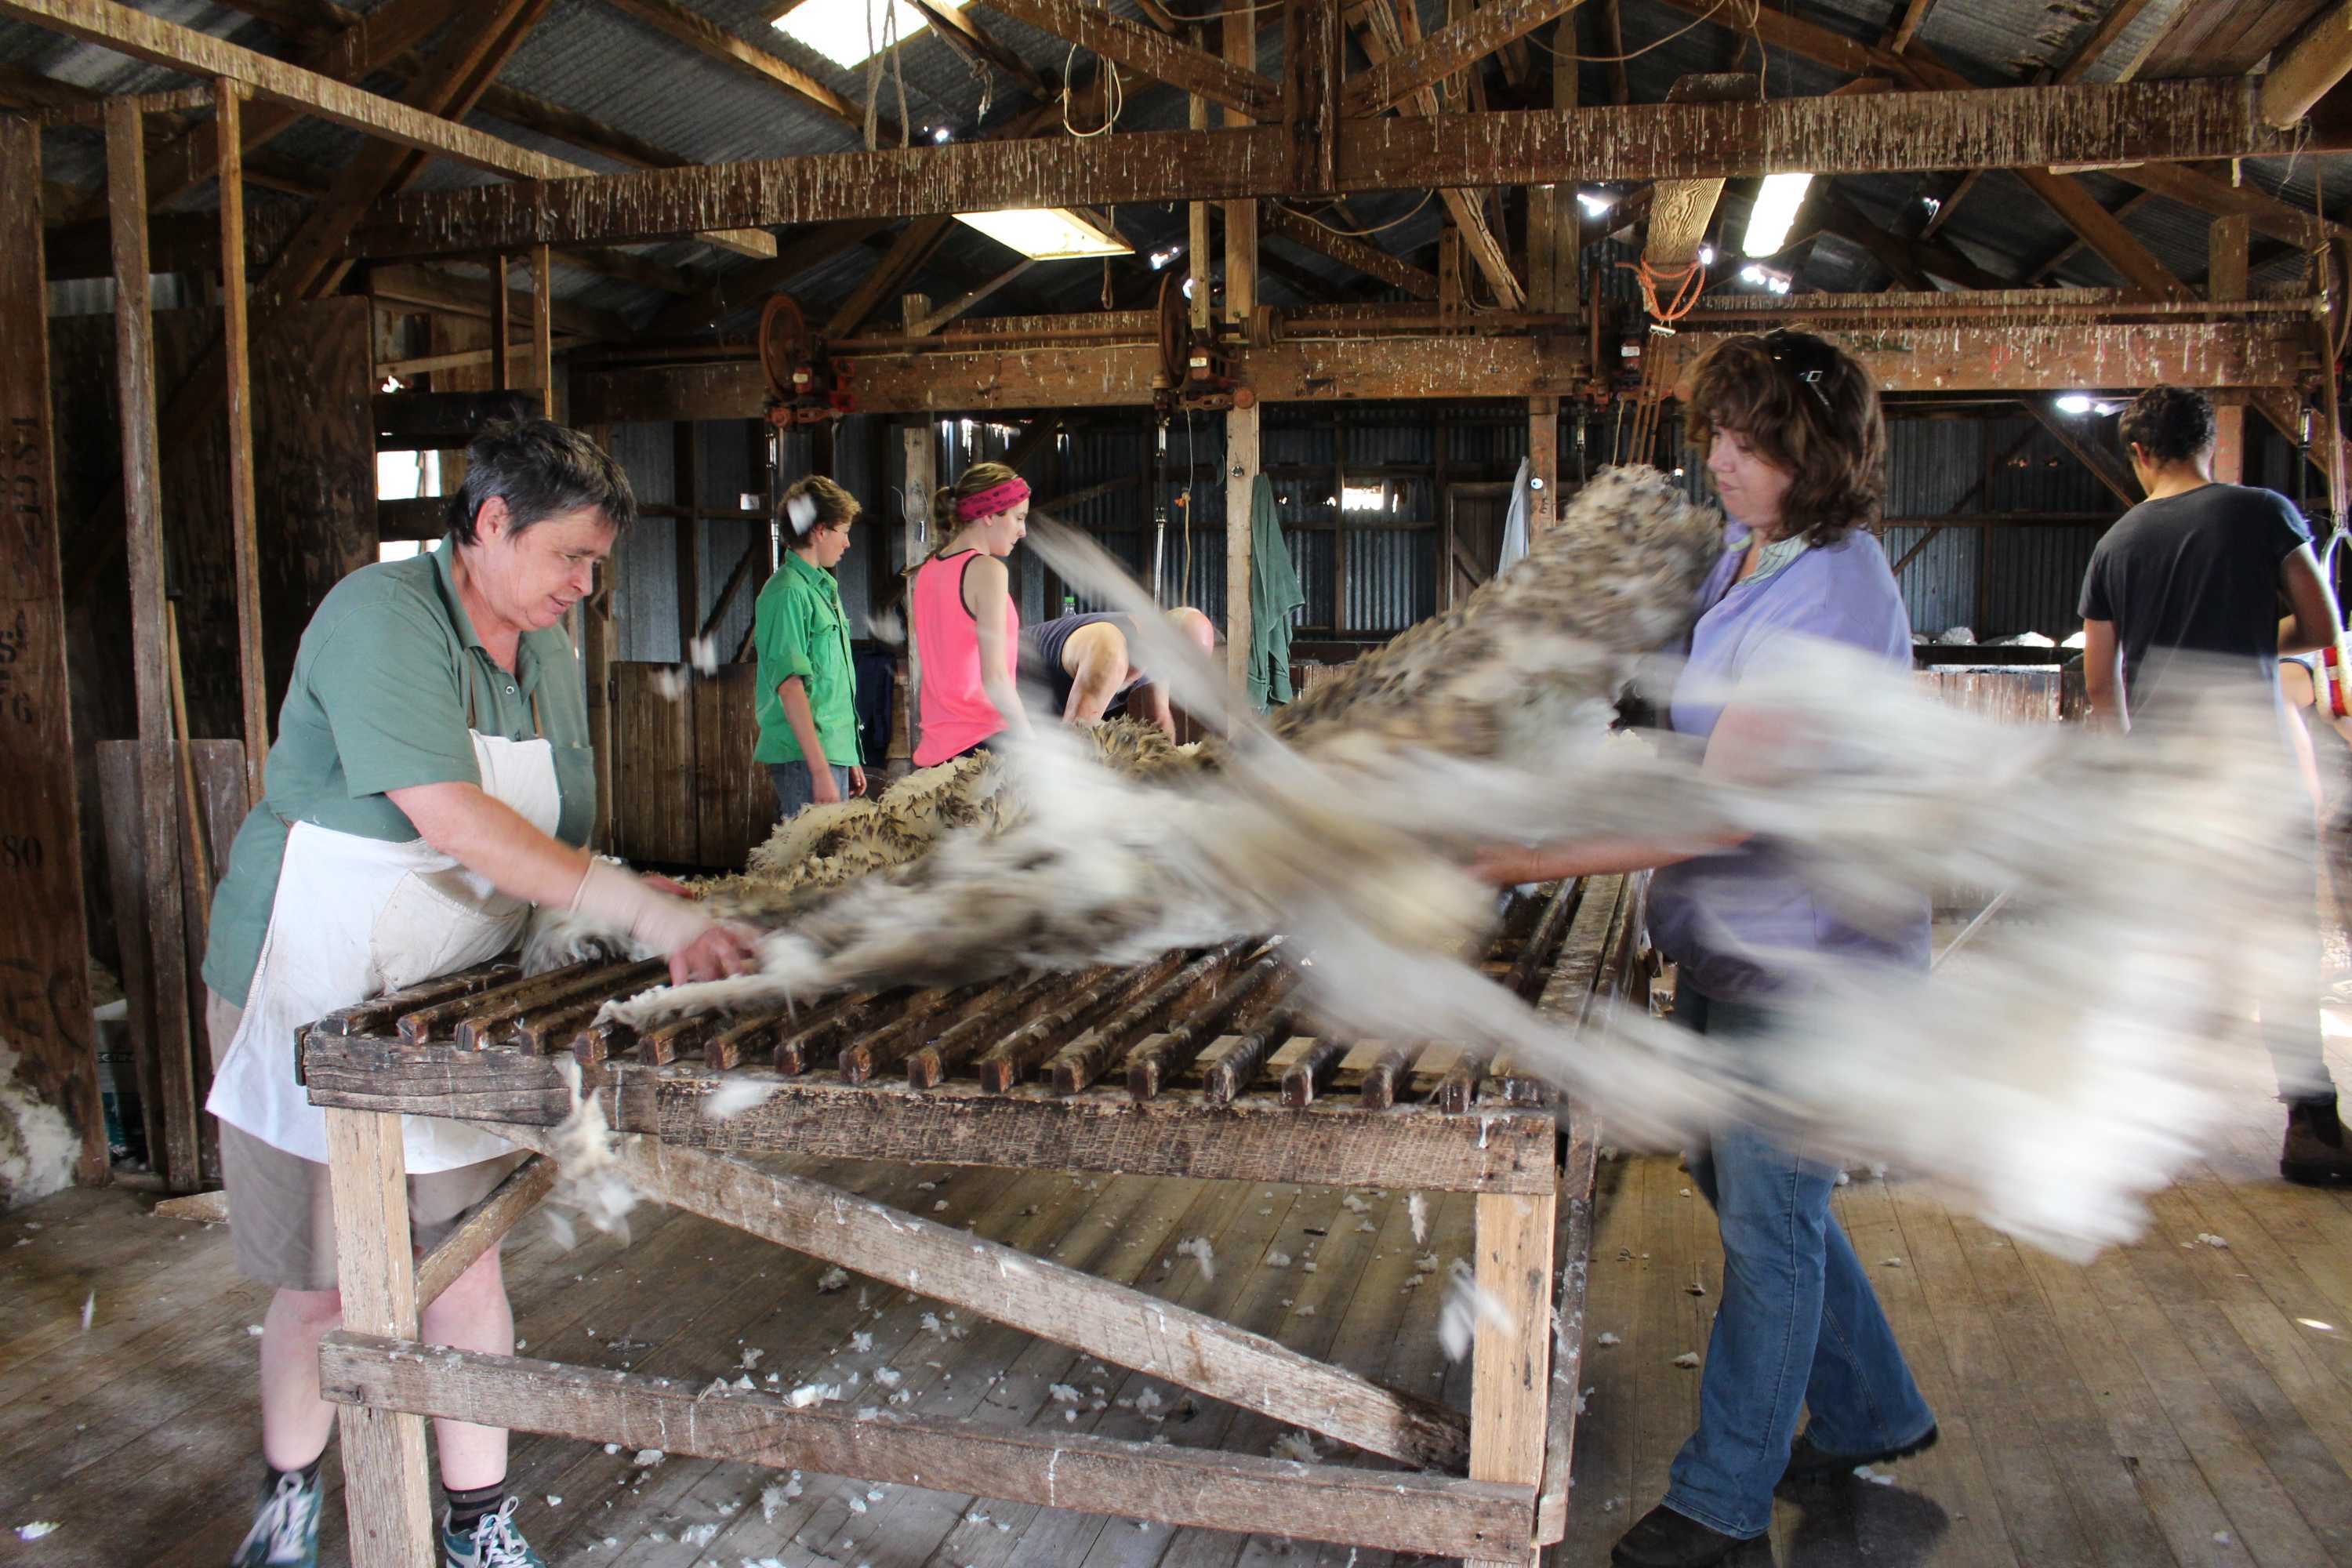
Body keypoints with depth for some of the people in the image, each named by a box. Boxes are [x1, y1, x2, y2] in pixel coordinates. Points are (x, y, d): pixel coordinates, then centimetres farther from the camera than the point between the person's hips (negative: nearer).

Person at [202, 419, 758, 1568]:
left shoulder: (547, 653, 5)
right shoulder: (378, 615, -19)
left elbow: (559, 839, 8)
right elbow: (453, 819, -30)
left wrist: (665, 935, -9)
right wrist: (643, 908, -33)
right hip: (311, 1002, -5)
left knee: (466, 1265, 8)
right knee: (324, 1287, 8)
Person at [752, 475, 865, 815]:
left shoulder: (823, 588, 19)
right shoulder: (789, 592, -11)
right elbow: (790, 686, -18)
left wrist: (850, 760, 22)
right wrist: (821, 770, -22)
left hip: (835, 750, 9)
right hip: (804, 759, -9)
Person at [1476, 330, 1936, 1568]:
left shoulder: (1829, 602, -25)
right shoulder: (1745, 556, 6)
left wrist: (1513, 860, -31)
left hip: (1807, 954, -10)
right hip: (1733, 940, 10)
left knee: (1767, 1214, 5)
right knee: (1736, 1174, 21)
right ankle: (1872, 1411, 41)